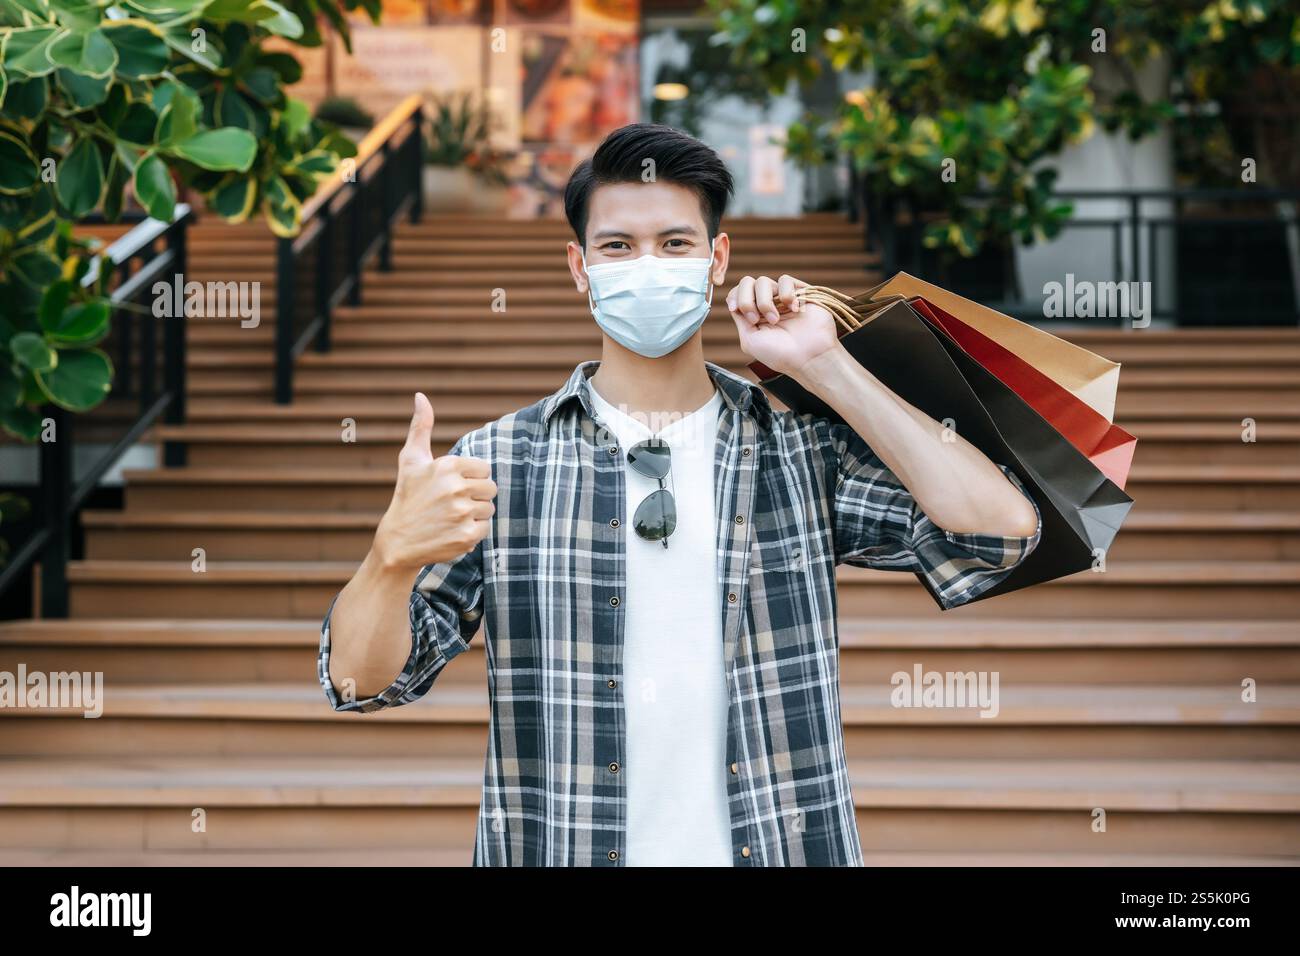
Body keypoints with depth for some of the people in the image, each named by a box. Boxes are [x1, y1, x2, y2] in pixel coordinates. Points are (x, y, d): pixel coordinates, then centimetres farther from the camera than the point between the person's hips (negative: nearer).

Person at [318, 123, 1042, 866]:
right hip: (555, 850, -1)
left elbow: (1001, 528, -10)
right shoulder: (497, 464, -3)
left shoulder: (806, 456, 1)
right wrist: (396, 552, -31)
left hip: (780, 847, 1)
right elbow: (362, 680, -8)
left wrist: (824, 366, -10)